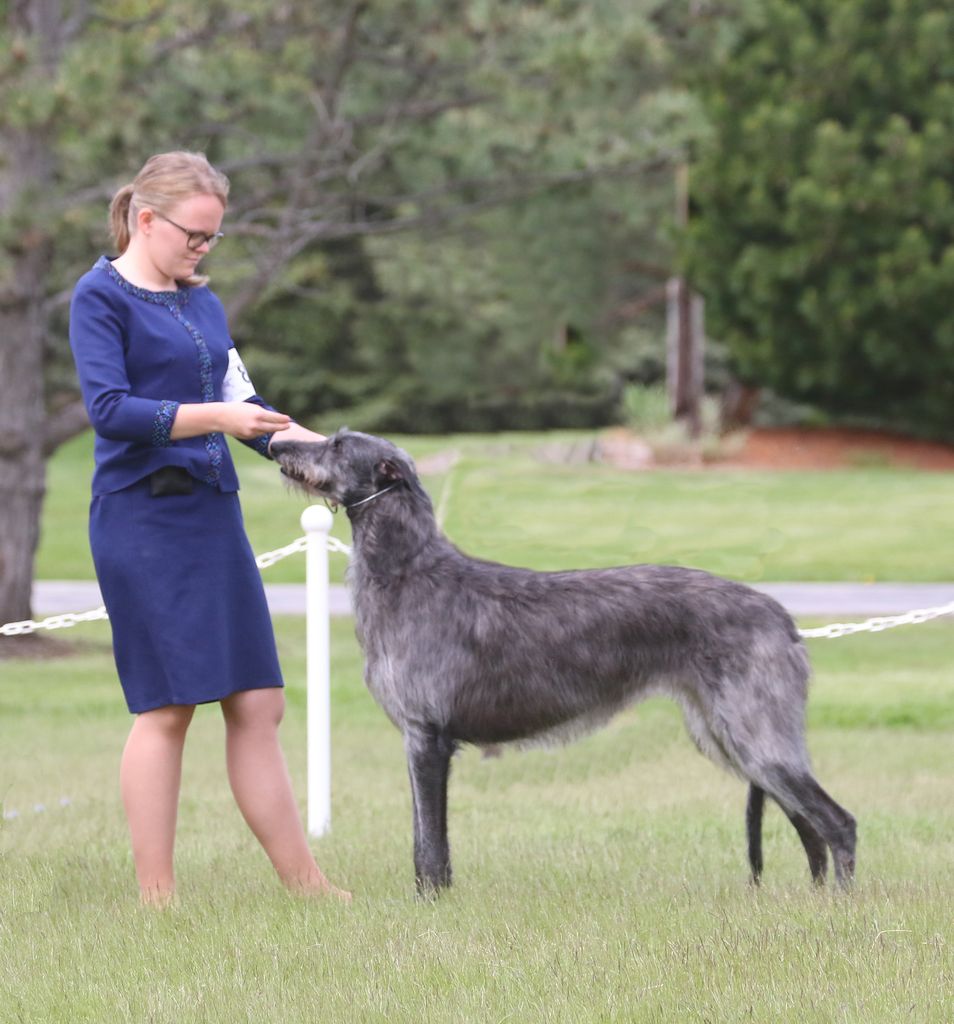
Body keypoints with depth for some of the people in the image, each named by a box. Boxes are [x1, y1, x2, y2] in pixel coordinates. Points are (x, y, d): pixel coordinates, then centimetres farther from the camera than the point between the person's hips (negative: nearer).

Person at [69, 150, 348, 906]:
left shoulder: (204, 303, 16)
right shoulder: (101, 297, -5)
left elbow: (241, 401, 17)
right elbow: (109, 409, -16)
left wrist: (307, 445, 1)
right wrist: (213, 417, -23)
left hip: (213, 515, 7)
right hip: (142, 518, -7)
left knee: (257, 702, 6)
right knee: (167, 706, -6)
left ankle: (305, 882, 10)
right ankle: (156, 896, 0)